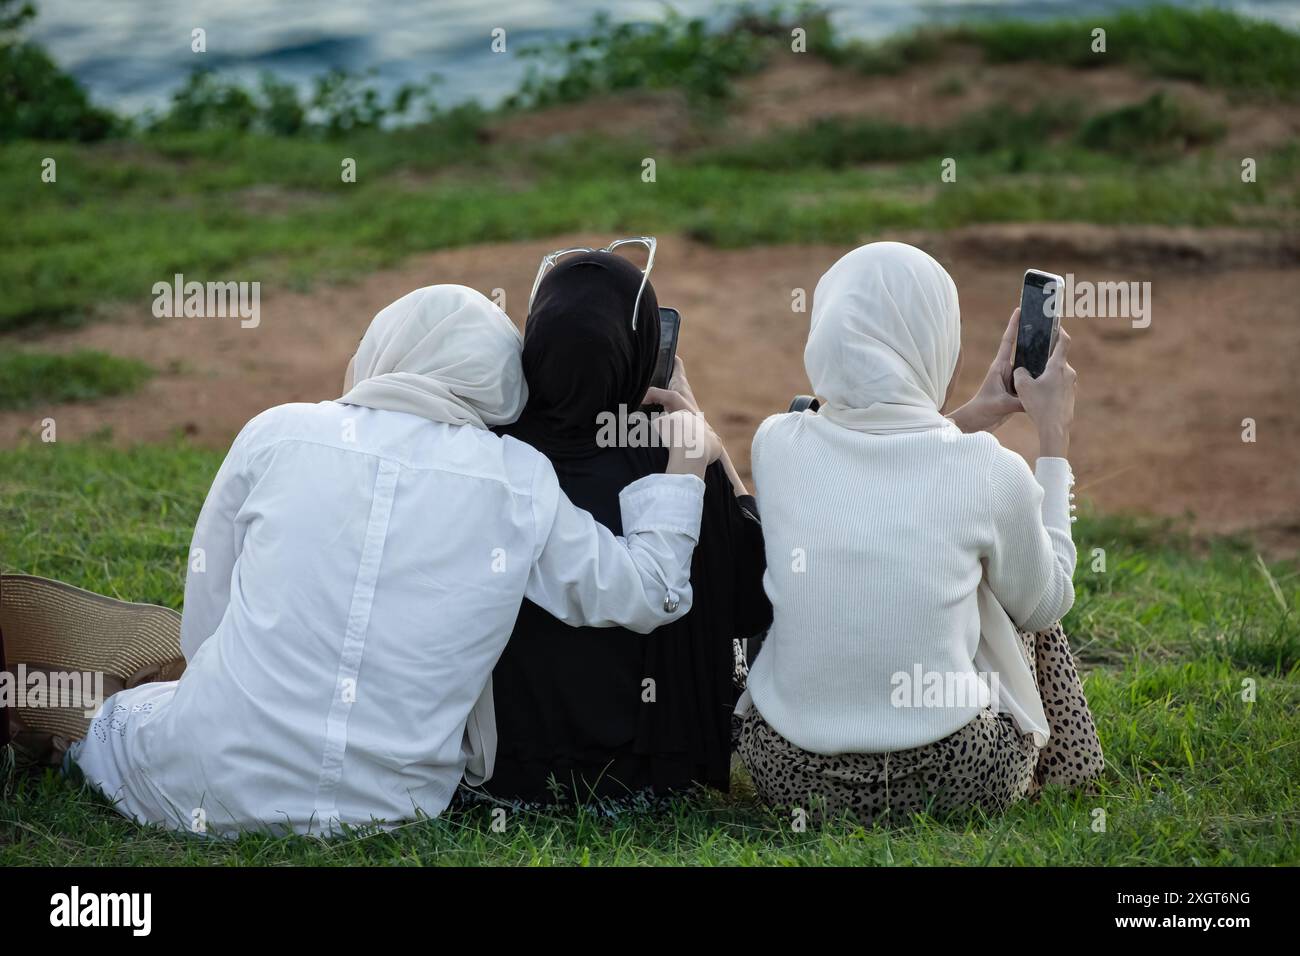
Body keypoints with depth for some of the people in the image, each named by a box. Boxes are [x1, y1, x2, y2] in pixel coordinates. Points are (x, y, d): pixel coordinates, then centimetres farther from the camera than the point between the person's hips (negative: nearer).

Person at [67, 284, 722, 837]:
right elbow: (645, 596, 8)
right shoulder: (524, 485, -3)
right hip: (396, 802, 3)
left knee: (115, 716, 28)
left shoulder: (275, 433, -2)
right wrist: (682, 474, 23)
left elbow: (202, 625, 5)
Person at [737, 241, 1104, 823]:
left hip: (784, 771, 2)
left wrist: (966, 420, 23)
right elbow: (1045, 602, 8)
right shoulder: (991, 473, -13)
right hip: (955, 778, -2)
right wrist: (1054, 435, 13)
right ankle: (1054, 771, 44)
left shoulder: (776, 445, -5)